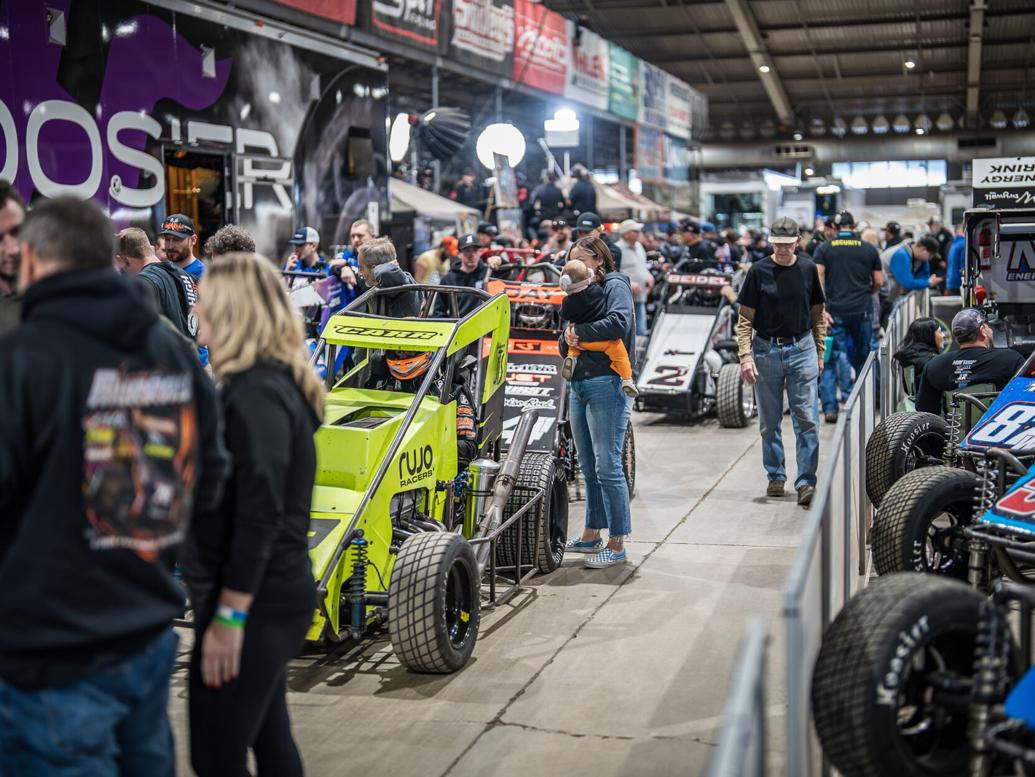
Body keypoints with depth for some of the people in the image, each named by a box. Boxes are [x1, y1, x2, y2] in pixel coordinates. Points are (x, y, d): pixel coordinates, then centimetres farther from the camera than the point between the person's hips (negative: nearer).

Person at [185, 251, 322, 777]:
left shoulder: (256, 392, -18)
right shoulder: (273, 381, 11)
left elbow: (259, 511, -24)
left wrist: (229, 615, -22)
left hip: (253, 599, -10)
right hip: (273, 594, 10)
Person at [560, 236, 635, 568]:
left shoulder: (615, 285, -2)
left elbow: (619, 322, -22)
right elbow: (565, 346, 19)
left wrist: (578, 331, -11)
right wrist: (567, 338, -5)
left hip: (606, 385, -8)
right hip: (578, 386, 9)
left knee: (607, 467, -8)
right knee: (589, 468, 14)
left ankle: (617, 545, -3)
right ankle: (591, 534, 24)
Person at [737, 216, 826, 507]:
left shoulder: (808, 269, 3)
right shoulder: (759, 271, -3)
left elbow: (818, 315, 12)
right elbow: (745, 319, -2)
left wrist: (819, 353, 9)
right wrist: (745, 356, -12)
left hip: (802, 348, 1)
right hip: (766, 349, 0)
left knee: (807, 419, -5)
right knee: (769, 421, 9)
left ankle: (806, 481, -3)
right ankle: (776, 476, 23)